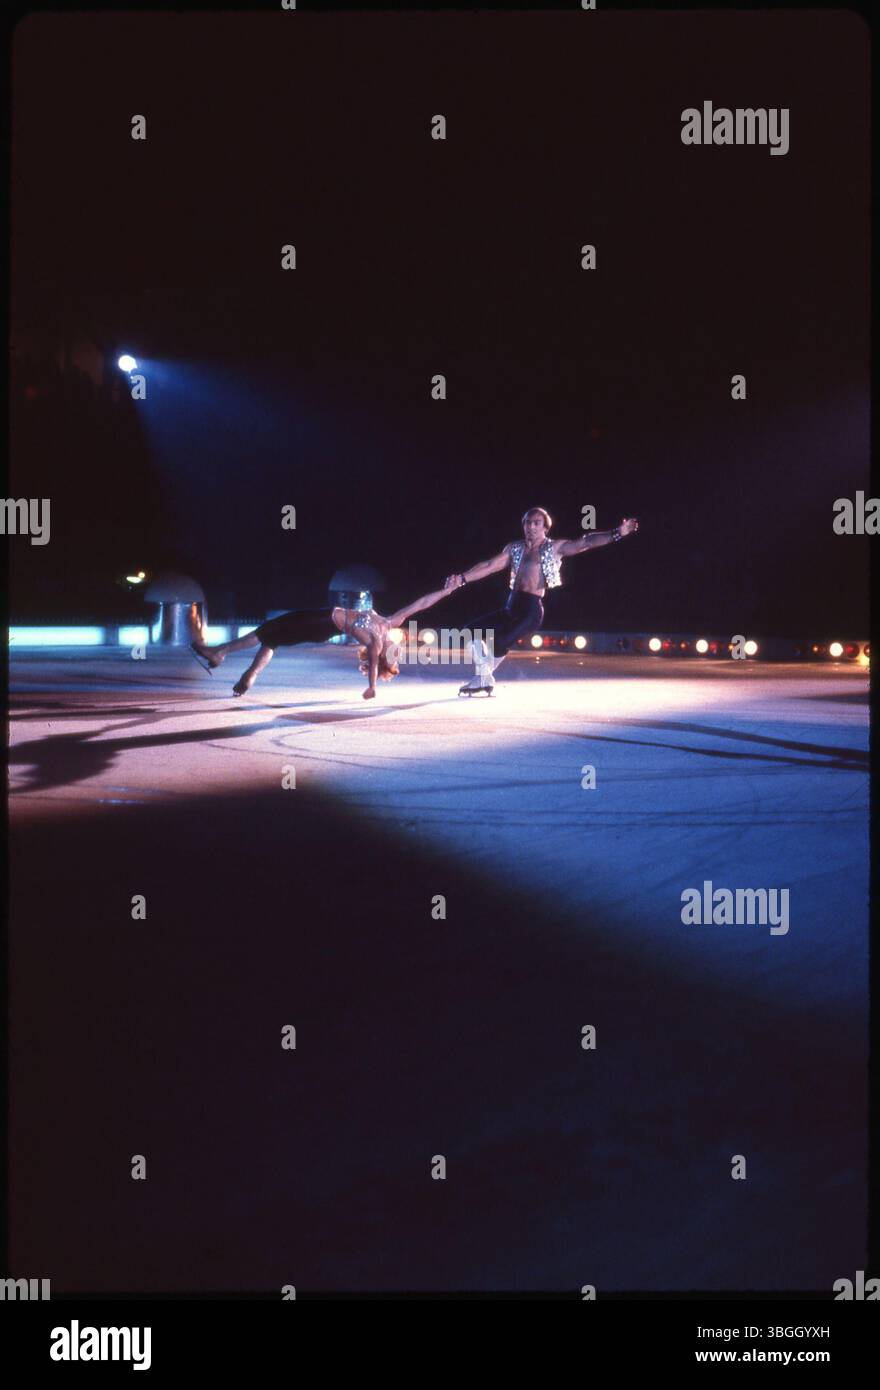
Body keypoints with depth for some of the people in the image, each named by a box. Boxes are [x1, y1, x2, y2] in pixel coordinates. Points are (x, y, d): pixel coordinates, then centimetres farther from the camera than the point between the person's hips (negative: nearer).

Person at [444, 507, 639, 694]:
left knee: (500, 641, -20)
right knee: (473, 630, 0)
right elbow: (490, 566, 13)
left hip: (532, 609, -6)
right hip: (511, 607, 6)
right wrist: (462, 579, 4)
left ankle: (484, 678, 5)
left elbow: (586, 543, -4)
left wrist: (616, 534, -15)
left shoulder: (554, 548, 4)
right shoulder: (514, 548, 16)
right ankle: (483, 678, 14)